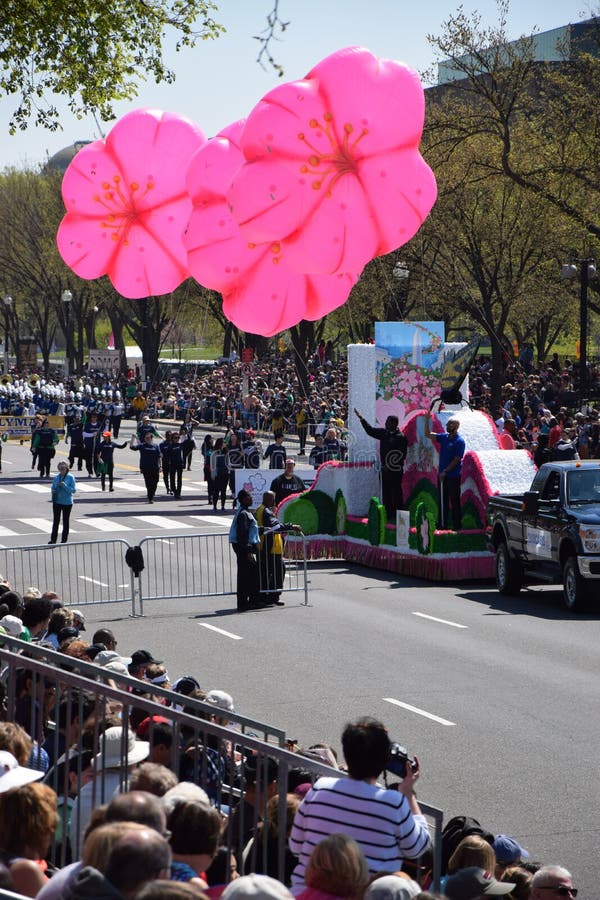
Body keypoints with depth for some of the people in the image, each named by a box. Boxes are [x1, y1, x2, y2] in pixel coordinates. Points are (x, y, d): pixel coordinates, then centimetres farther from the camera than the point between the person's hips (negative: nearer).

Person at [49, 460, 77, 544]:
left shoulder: (71, 477, -8)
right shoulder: (56, 477, 4)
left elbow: (73, 490, -12)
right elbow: (53, 487, 15)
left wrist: (64, 485, -22)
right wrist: (53, 491, -8)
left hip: (67, 503, -3)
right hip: (57, 502, 3)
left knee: (65, 521, 7)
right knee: (55, 521, 5)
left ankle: (64, 540, 15)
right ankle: (53, 539, 10)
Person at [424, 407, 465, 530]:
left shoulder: (459, 441, -11)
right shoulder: (444, 437, 10)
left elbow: (457, 460, -14)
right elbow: (428, 434, 13)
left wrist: (445, 471, -16)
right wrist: (427, 419, 2)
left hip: (453, 476, -7)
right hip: (442, 474, 7)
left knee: (454, 501, -2)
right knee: (443, 501, 10)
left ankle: (456, 525, 2)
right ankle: (442, 524, 16)